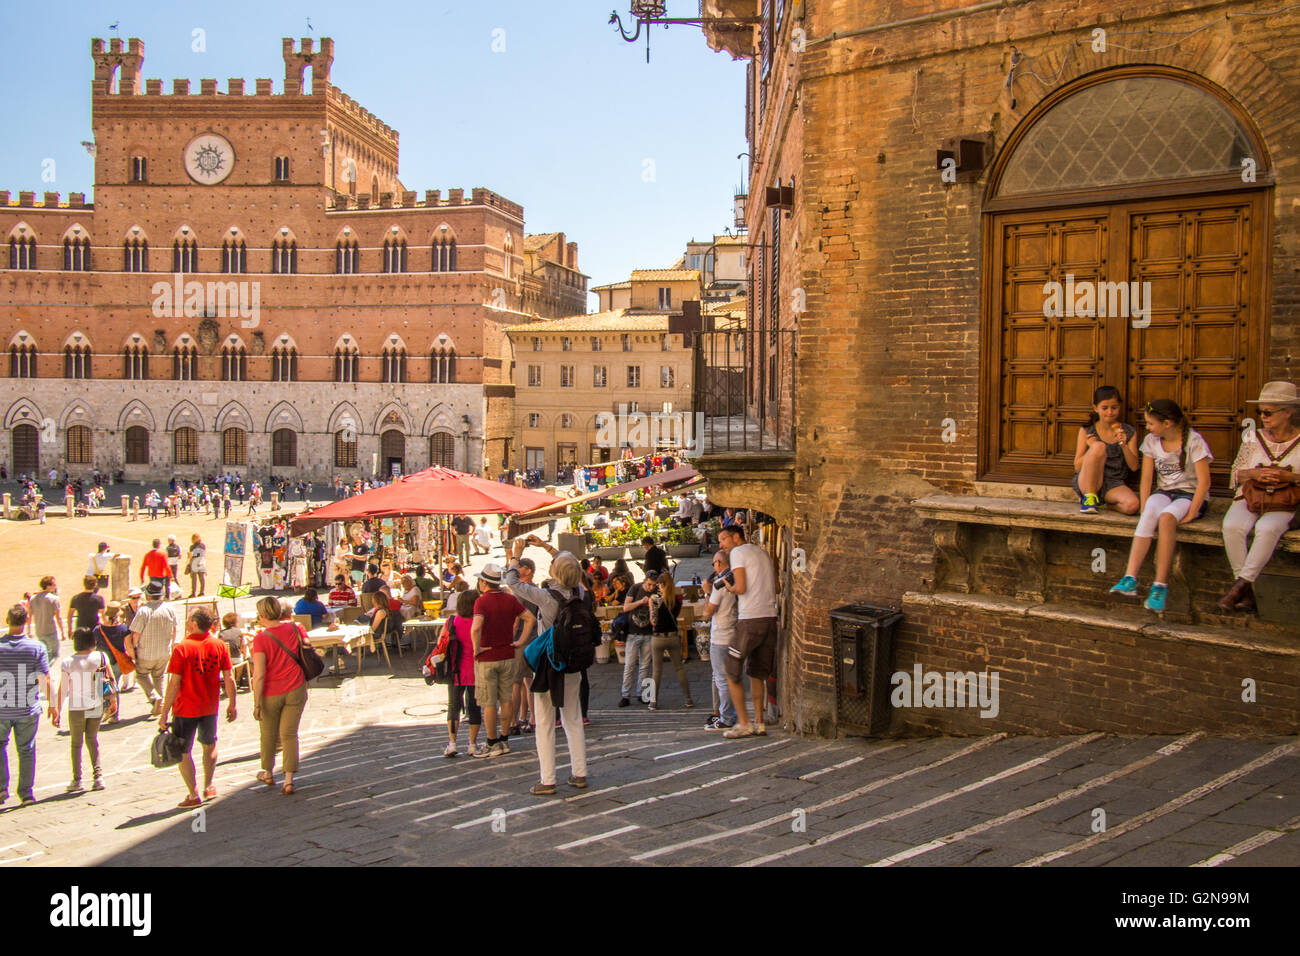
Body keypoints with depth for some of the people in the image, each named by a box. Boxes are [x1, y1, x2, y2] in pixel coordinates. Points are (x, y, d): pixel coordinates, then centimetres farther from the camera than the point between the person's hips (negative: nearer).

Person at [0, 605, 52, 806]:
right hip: (28, 710, 0)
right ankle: (26, 793, 16)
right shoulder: (37, 647, -10)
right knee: (26, 750, 12)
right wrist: (52, 704, 4)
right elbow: (45, 680, -7)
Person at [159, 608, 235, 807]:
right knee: (209, 745, 24)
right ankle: (208, 787, 30)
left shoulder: (181, 648, -16)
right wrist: (232, 704, 10)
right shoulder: (220, 645, -4)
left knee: (183, 752, 8)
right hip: (210, 707, 4)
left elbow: (174, 683, -16)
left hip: (185, 709, -4)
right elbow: (228, 678, -1)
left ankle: (193, 795, 9)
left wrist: (164, 714, -10)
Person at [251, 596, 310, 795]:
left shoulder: (261, 638, -17)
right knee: (289, 734, 6)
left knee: (269, 735, 18)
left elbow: (259, 675, -18)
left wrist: (257, 703, -13)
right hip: (296, 690, 3)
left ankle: (268, 774, 37)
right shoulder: (293, 628, -4)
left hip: (270, 694, -3)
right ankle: (289, 780, -1)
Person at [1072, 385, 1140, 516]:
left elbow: (1134, 467, 1)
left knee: (1132, 505, -33)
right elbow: (1077, 466, 0)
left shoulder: (1129, 432, 7)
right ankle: (1089, 496, -20)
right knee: (1099, 446, -29)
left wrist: (1124, 445, -14)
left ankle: (1102, 500, 1)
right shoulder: (1086, 431, 3)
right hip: (1086, 483, -2)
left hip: (1114, 484, 2)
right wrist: (1091, 449, -17)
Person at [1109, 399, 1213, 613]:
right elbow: (1147, 478, 5)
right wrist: (1145, 507, -8)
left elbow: (1204, 481, -14)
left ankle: (1160, 586, -36)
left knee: (1166, 517, -36)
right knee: (1149, 516, -32)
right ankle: (1130, 579, -43)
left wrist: (1191, 513, -20)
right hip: (1163, 492, 4)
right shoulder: (1151, 441, 4)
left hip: (1191, 494, -4)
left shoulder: (1193, 441, -11)